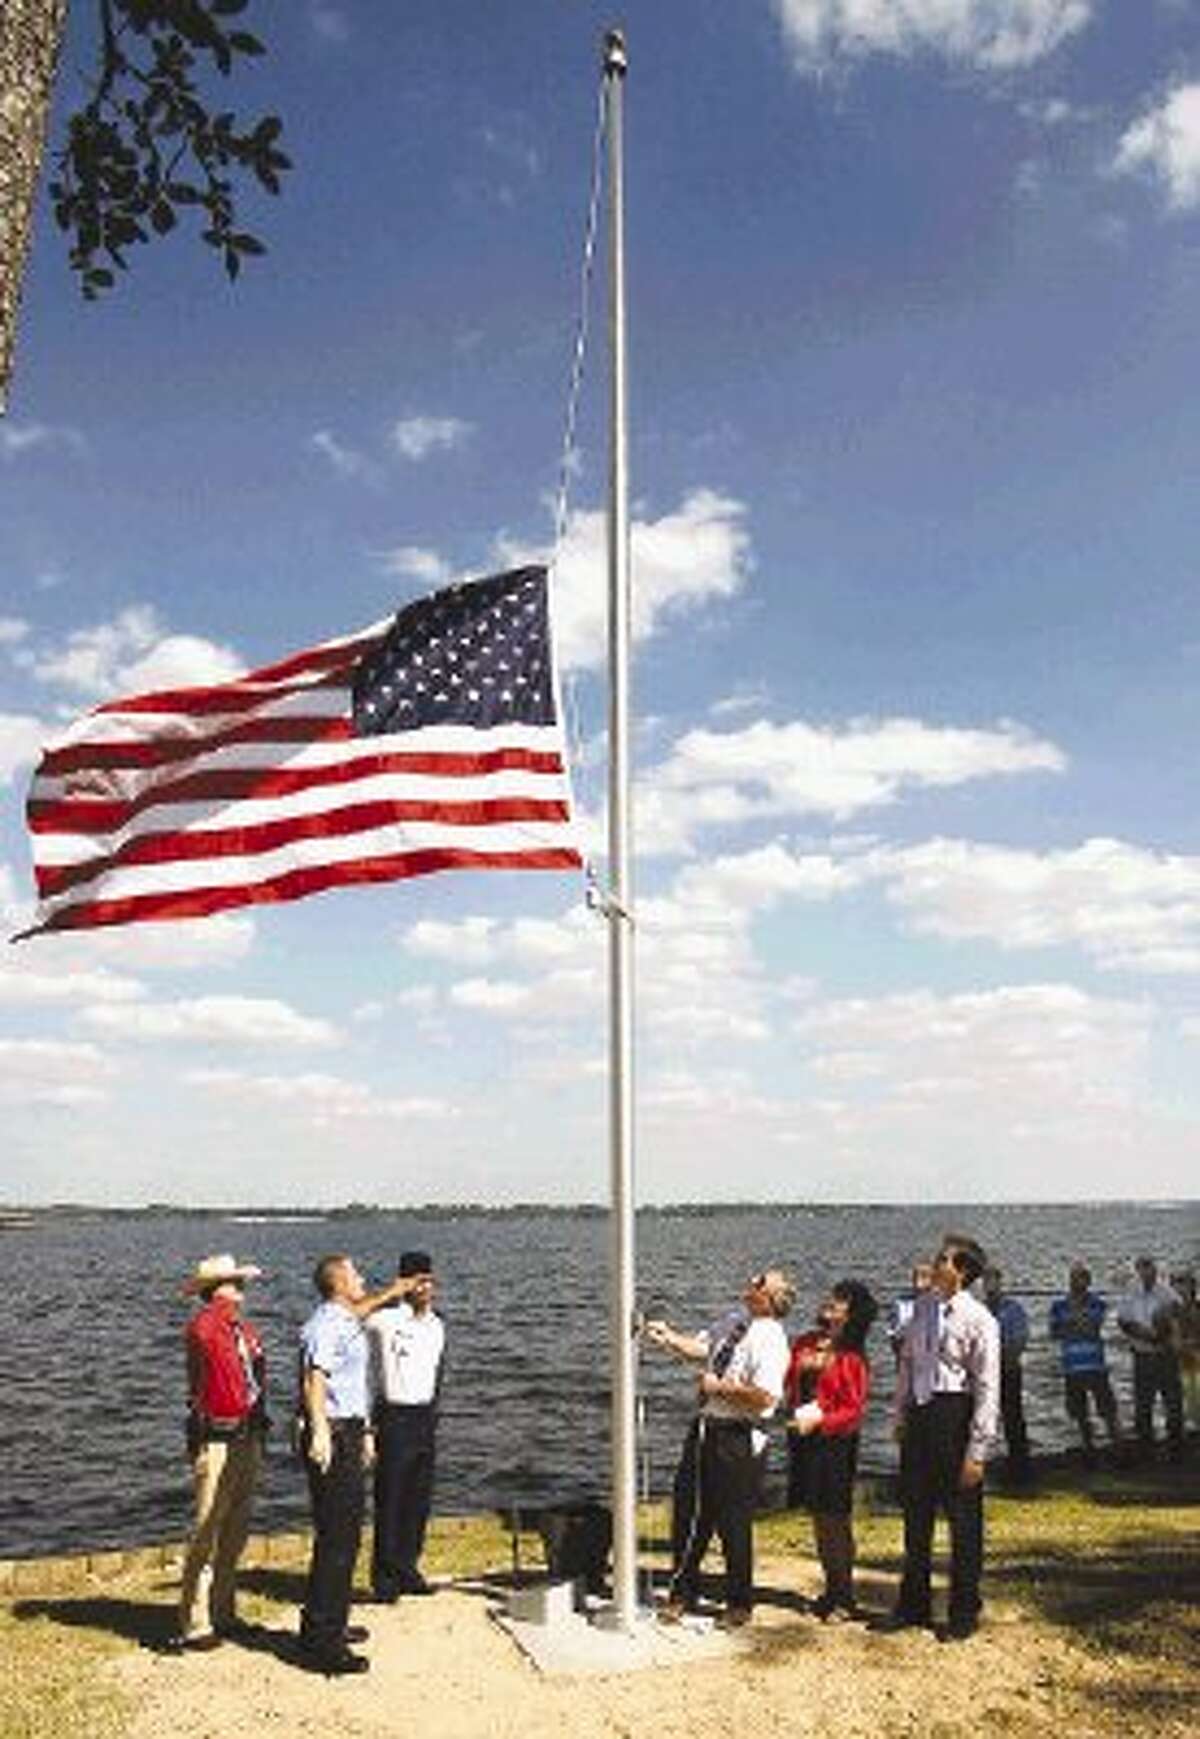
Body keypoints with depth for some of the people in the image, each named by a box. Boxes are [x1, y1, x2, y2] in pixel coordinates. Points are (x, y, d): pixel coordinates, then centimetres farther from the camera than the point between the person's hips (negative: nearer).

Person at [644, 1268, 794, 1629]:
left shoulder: (770, 1340, -19)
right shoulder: (734, 1320, 7)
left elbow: (765, 1397, -28)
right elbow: (700, 1347, 11)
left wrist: (720, 1386, -21)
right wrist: (669, 1338, -6)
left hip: (738, 1440, -8)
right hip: (705, 1428, 8)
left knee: (733, 1524, 7)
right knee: (688, 1514, 15)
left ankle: (739, 1605, 28)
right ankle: (682, 1594, 32)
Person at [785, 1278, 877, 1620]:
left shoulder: (852, 1358, -11)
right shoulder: (803, 1344, 7)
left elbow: (854, 1411, -13)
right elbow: (788, 1384, 16)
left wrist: (819, 1420, -21)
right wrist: (793, 1414, -1)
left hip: (834, 1444, -6)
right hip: (804, 1441, 6)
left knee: (836, 1520, 1)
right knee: (818, 1518, 15)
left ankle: (844, 1598, 13)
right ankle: (832, 1590, 28)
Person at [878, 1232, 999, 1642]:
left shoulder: (978, 1320, -14)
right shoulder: (922, 1309, 4)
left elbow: (987, 1389, -13)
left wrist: (976, 1452, -14)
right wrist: (901, 1417, 13)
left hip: (954, 1415, -6)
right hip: (919, 1415, 6)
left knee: (963, 1523, 8)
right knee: (916, 1516, 17)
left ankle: (963, 1614, 25)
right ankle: (912, 1604, 32)